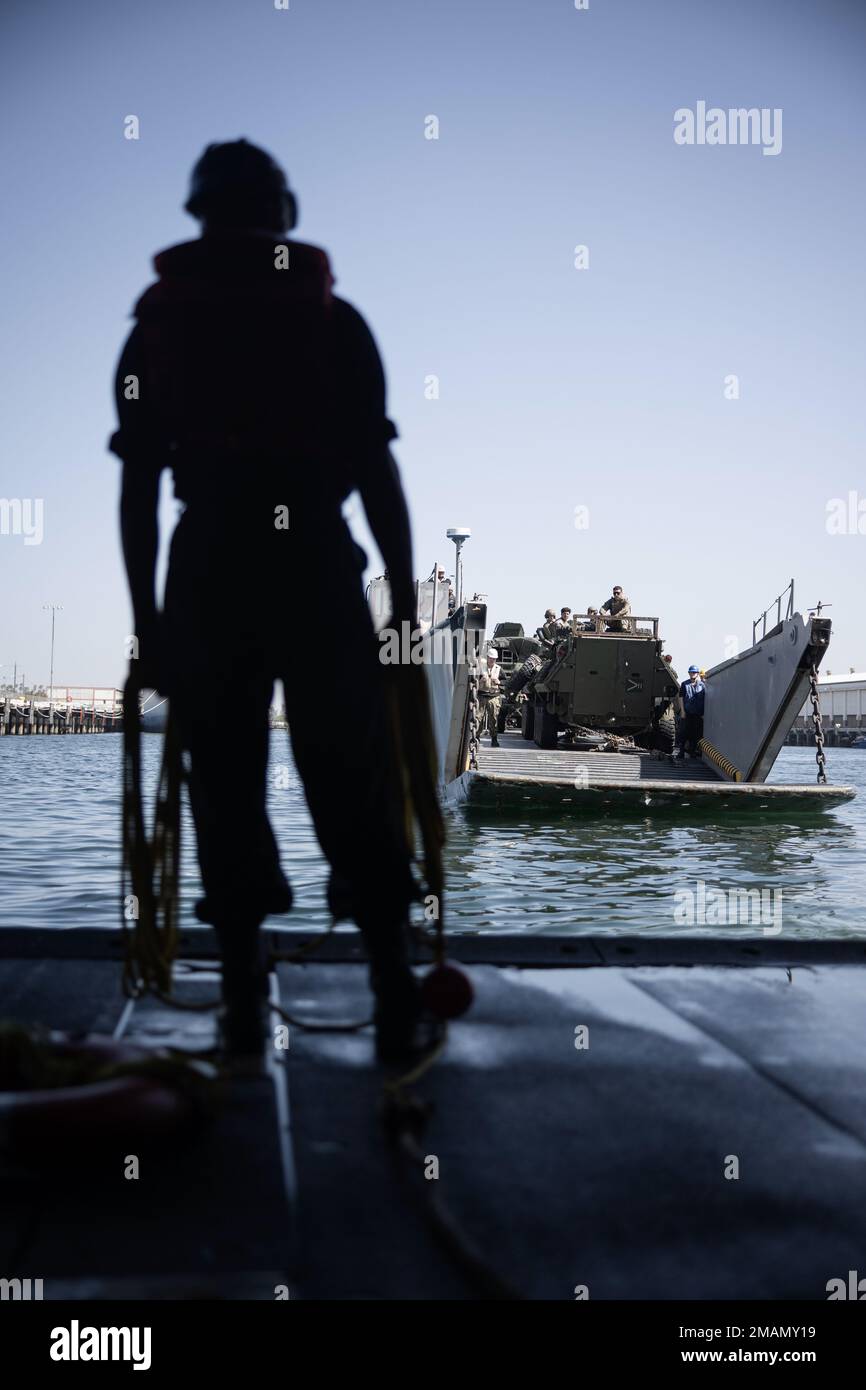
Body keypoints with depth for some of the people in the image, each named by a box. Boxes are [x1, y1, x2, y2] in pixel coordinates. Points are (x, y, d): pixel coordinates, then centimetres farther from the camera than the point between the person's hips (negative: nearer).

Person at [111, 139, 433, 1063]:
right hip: (319, 568, -1)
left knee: (226, 788, 7)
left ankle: (243, 1005, 10)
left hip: (209, 573, 1)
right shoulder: (335, 319, 10)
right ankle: (395, 991, 3)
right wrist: (404, 597, 4)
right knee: (354, 787, 3)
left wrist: (145, 615, 9)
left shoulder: (158, 325, 12)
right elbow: (378, 472, 2)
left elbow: (137, 485, 7)